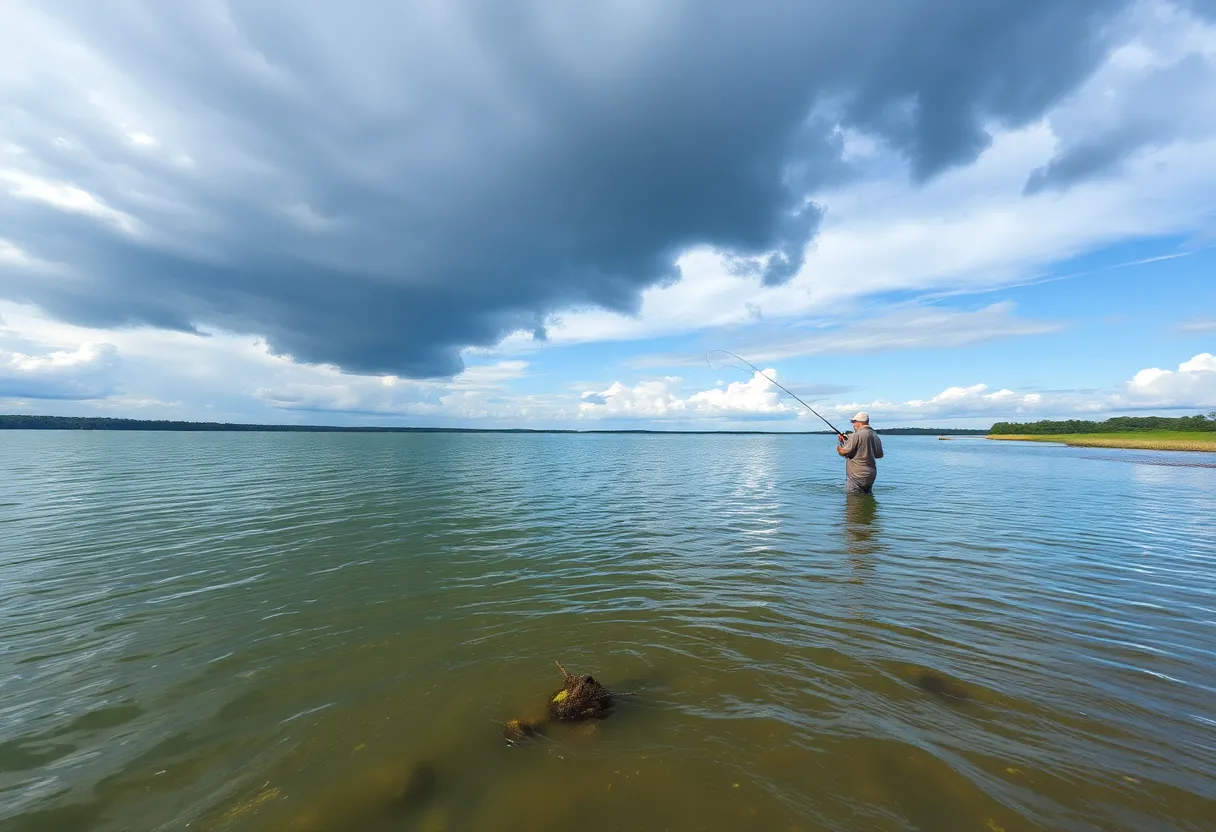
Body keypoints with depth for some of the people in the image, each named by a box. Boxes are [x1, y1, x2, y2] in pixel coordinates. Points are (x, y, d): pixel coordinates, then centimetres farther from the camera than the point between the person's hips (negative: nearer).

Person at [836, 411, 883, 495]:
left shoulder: (856, 435, -17)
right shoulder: (875, 436, 8)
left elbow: (843, 452, -18)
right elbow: (879, 455, 19)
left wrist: (838, 445, 5)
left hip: (857, 476, -8)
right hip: (871, 475, 8)